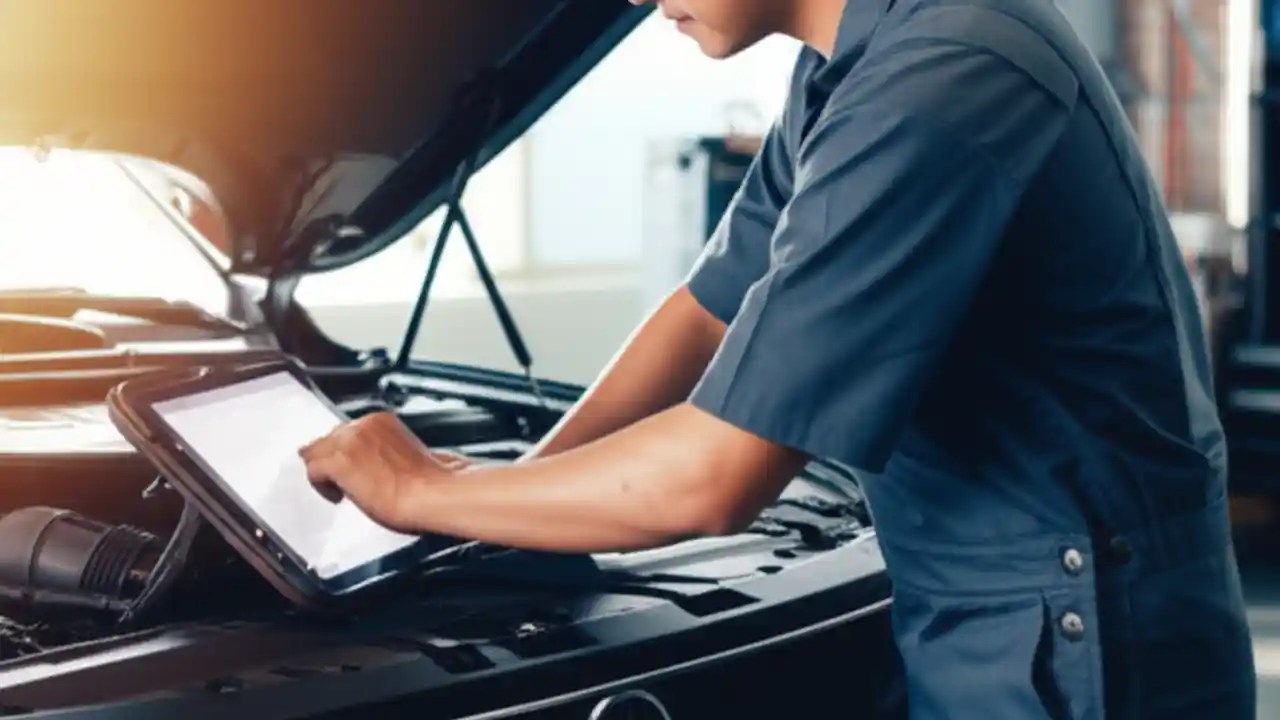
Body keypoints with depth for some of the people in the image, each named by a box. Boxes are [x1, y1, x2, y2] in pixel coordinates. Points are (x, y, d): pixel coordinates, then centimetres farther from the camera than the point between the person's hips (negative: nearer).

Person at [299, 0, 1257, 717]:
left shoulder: (939, 85, -26)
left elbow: (712, 479, -26)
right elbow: (708, 314, 16)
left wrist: (425, 492, -12)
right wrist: (523, 483, 5)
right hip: (987, 629, 9)